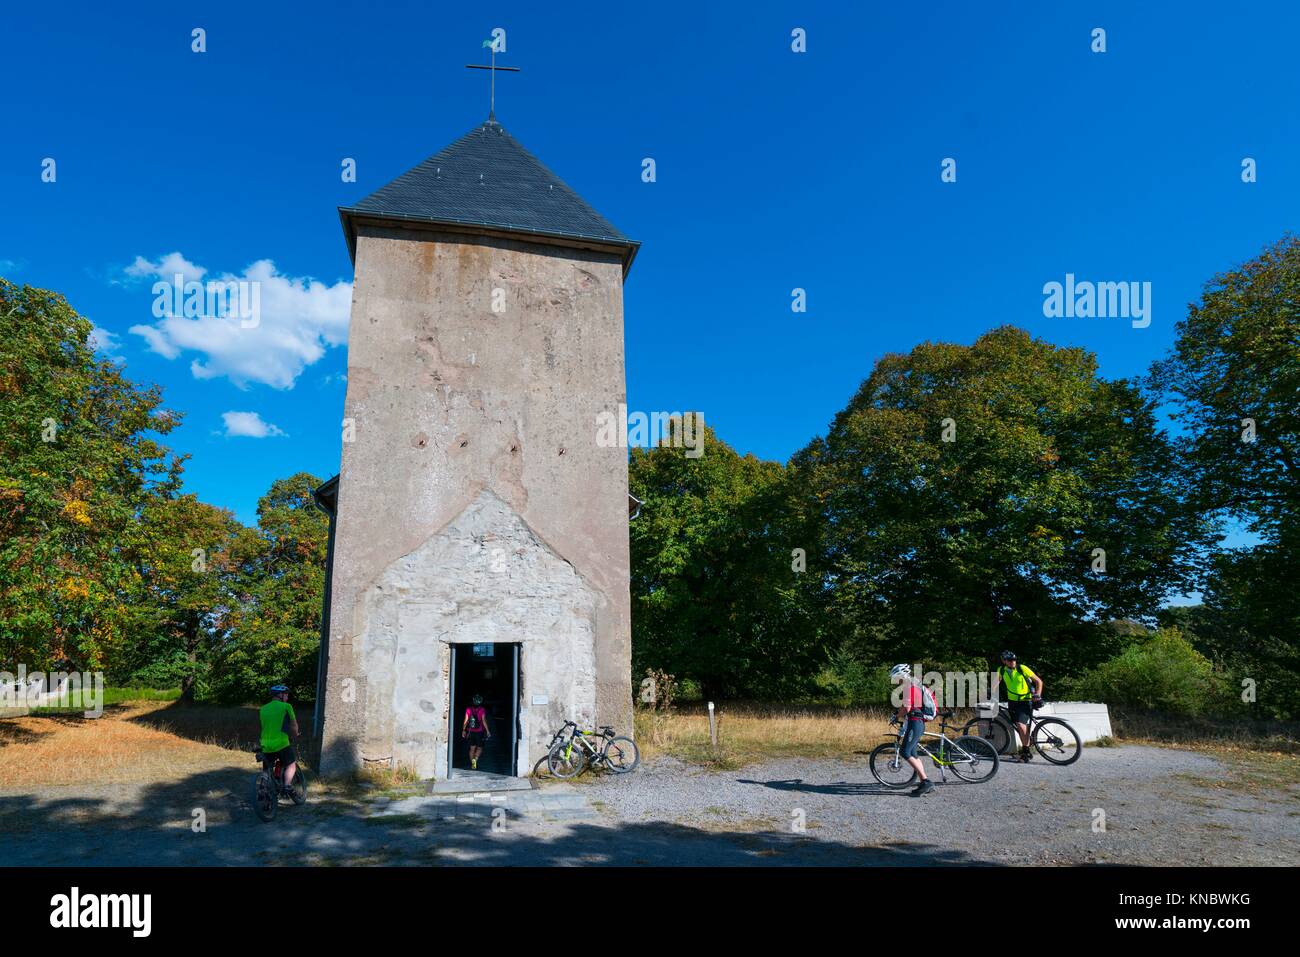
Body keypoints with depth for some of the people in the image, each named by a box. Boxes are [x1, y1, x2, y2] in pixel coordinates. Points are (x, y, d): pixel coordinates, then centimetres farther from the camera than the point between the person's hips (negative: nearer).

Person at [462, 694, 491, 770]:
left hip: (471, 732, 3)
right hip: (479, 732, -3)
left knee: (472, 748, 14)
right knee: (479, 748, 8)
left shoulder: (468, 709, -1)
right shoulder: (482, 710, -10)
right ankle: (475, 759, -16)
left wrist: (463, 730, 12)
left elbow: (466, 721, 2)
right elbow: (484, 721, -12)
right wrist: (488, 731, -7)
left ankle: (472, 763, 15)